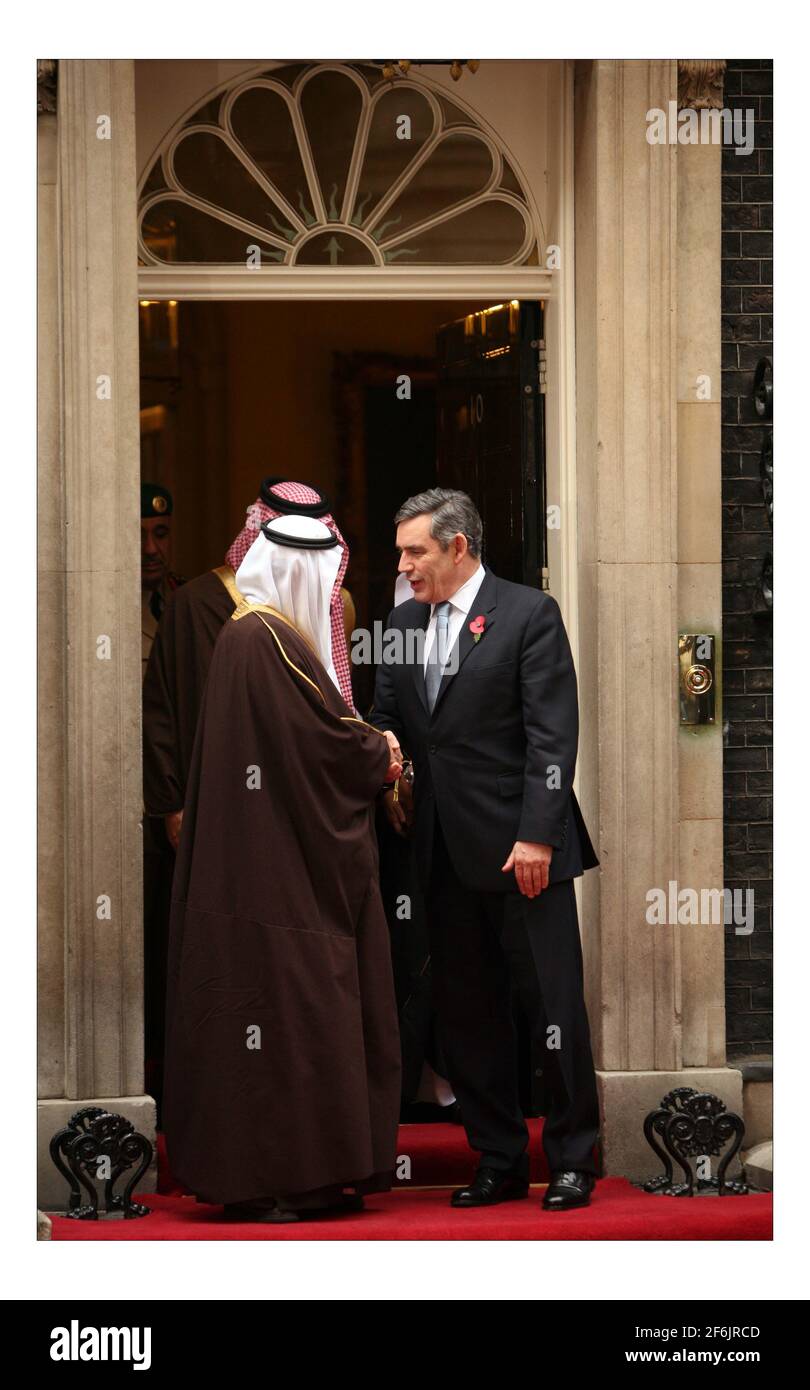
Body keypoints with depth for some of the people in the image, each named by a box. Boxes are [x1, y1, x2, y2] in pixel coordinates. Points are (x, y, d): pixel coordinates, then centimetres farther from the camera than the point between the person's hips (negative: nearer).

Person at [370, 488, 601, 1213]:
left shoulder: (529, 614, -5)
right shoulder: (405, 622, 13)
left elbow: (552, 735, -10)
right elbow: (385, 725, 14)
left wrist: (537, 835, -16)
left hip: (522, 847, -6)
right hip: (447, 851, 6)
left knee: (553, 1005, -1)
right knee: (468, 1016, 8)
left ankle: (572, 1160, 9)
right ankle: (499, 1161, 17)